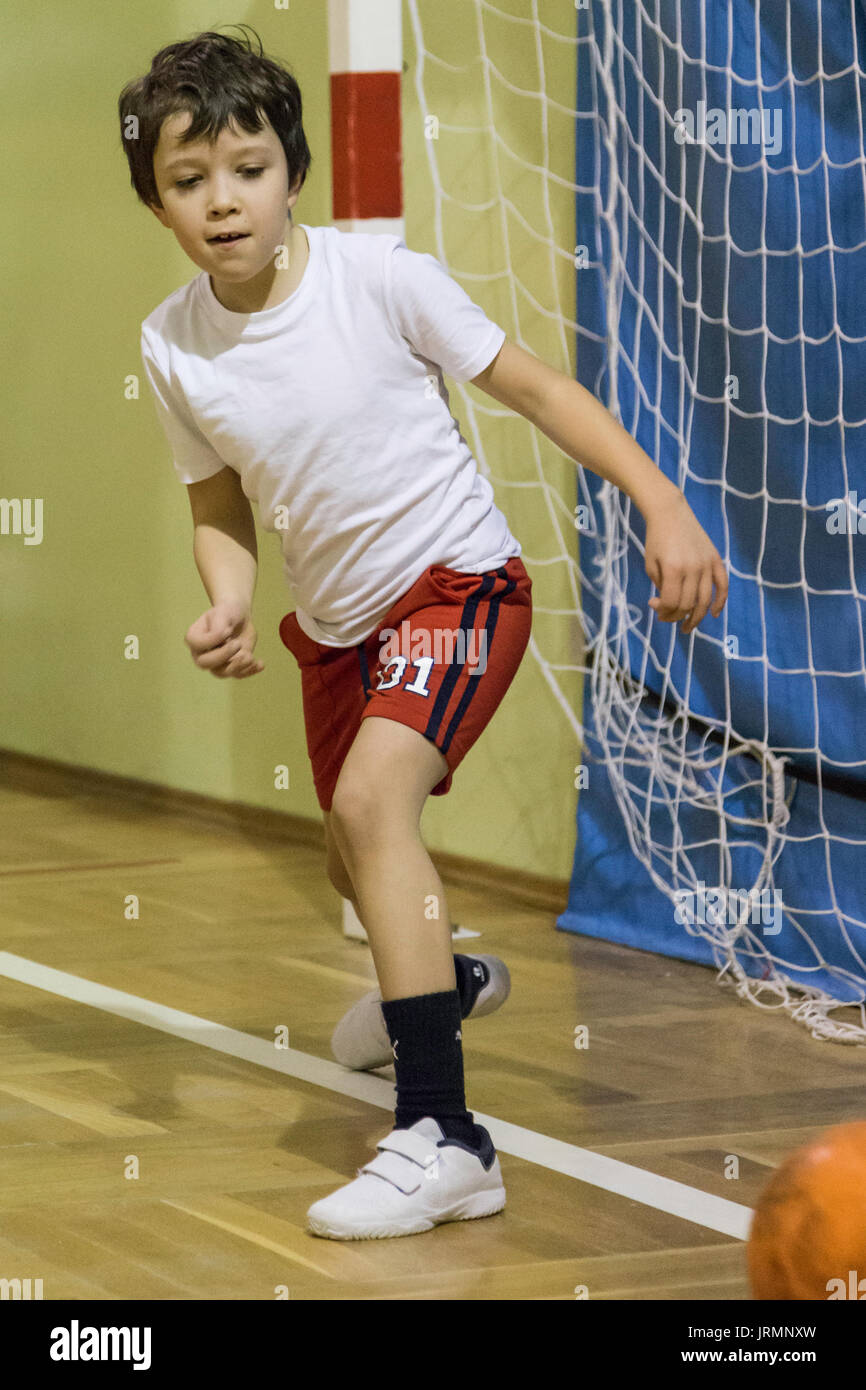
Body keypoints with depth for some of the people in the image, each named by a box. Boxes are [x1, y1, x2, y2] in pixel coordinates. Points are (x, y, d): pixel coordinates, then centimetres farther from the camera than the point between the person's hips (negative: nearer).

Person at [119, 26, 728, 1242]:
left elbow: (534, 387, -13)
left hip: (458, 582, -6)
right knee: (357, 860, 24)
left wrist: (665, 505, -20)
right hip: (335, 618, 6)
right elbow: (221, 506, 4)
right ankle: (447, 978, 62)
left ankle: (442, 1135, -32)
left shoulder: (380, 279, -22)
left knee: (372, 799, -30)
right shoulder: (172, 346, -10)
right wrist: (227, 605, -18)